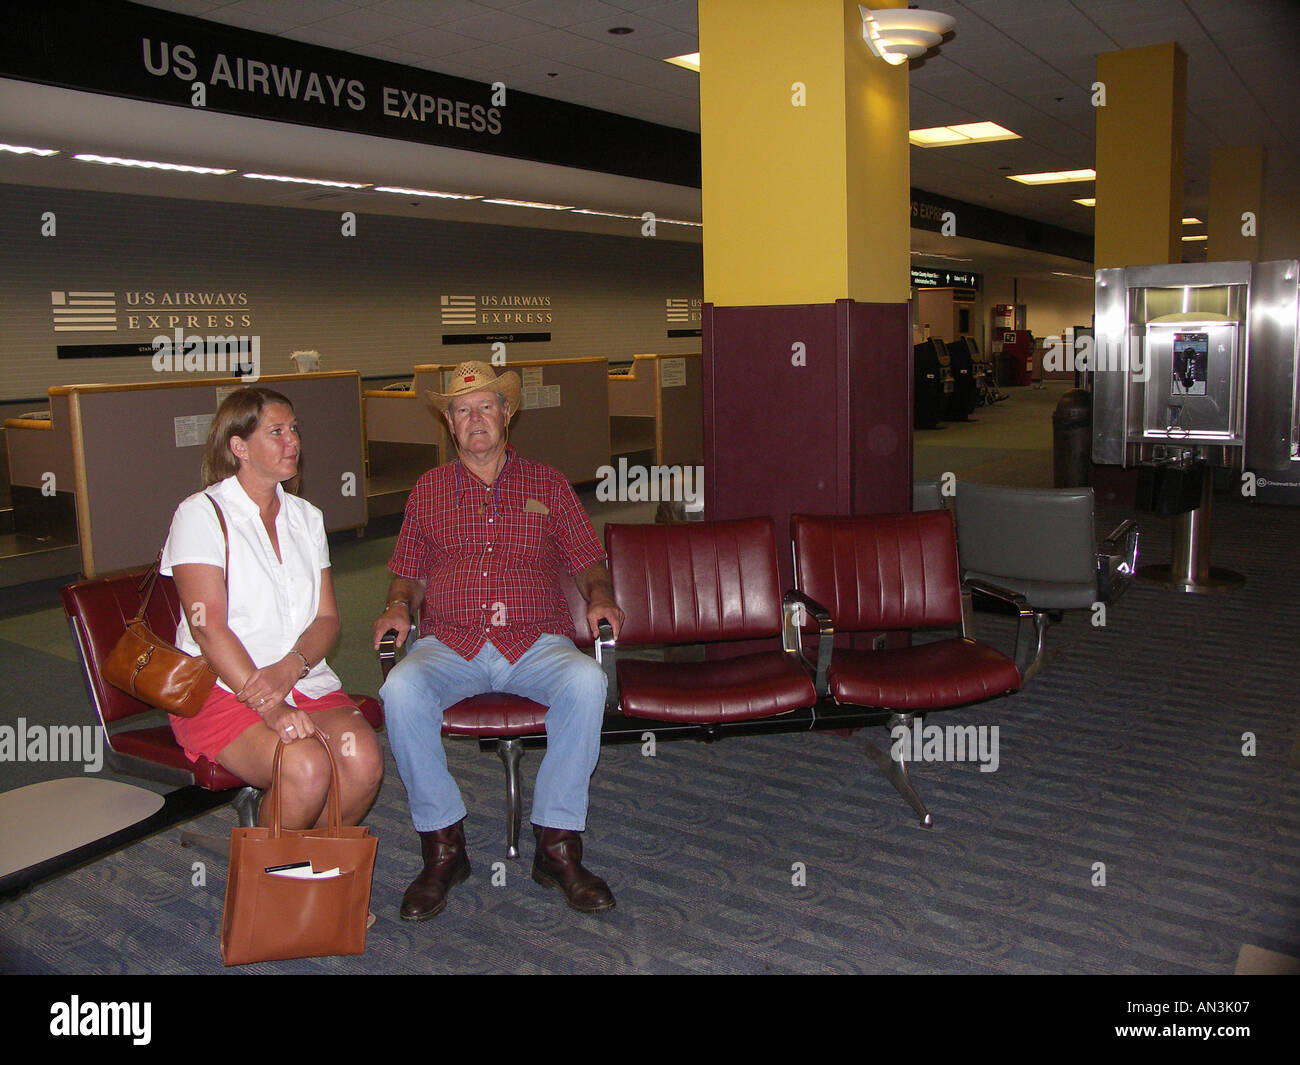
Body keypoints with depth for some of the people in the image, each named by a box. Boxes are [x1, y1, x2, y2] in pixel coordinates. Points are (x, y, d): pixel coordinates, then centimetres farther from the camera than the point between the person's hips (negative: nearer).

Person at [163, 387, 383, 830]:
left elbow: (327, 618, 10)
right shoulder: (201, 514, -2)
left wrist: (291, 666, -13)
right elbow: (208, 627, -12)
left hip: (306, 682, 5)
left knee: (364, 760, -25)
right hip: (222, 689, -5)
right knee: (305, 768, -31)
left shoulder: (306, 516, 16)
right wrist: (271, 708, -23)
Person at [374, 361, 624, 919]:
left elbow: (588, 561, 16)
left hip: (534, 642, 0)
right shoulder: (429, 490, 19)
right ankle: (443, 847, -15)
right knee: (401, 691, -32)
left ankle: (557, 844, -21)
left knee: (586, 681, -33)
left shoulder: (546, 484, 16)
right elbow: (409, 573, 21)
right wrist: (398, 606, -1)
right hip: (449, 644, 1)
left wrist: (600, 597, -5)